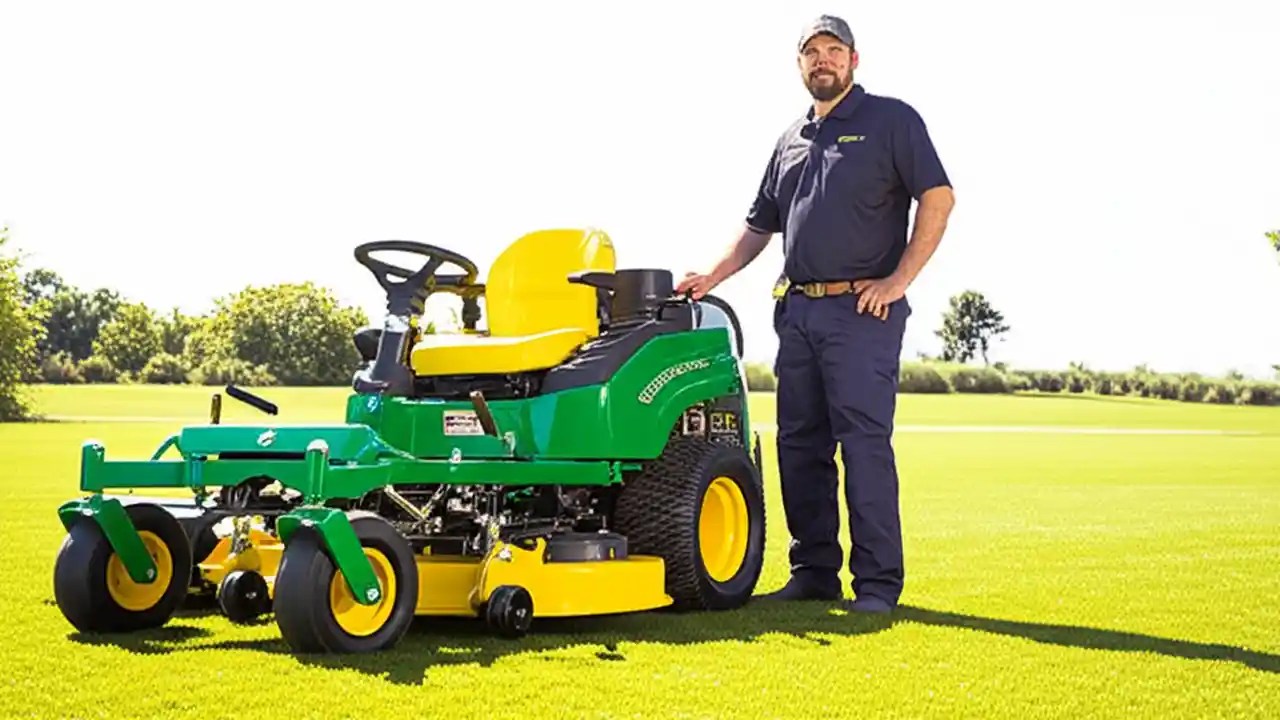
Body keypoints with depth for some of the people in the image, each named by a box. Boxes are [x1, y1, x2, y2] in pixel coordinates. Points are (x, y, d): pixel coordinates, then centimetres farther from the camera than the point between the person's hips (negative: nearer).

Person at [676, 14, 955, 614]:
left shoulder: (891, 120, 2)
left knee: (865, 442, -10)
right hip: (796, 310, 7)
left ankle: (878, 582, -6)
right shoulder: (791, 141, 21)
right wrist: (714, 276, 11)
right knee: (800, 443, 6)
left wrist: (899, 279, -13)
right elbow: (759, 225, 25)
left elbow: (938, 197, -6)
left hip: (861, 311, -7)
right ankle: (814, 570, 14)